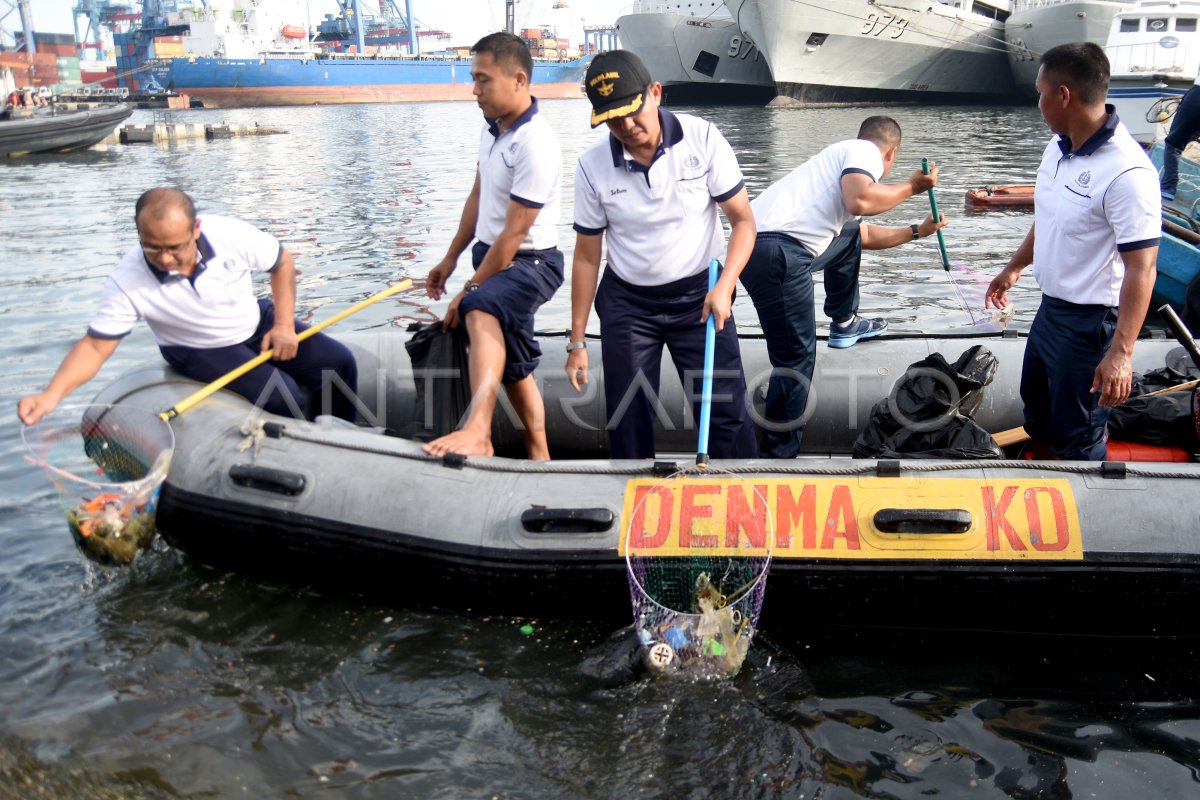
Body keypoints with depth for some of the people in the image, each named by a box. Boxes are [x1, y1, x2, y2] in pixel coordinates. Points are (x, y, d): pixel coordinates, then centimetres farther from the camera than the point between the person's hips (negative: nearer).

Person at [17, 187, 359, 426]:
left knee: (338, 363, -8)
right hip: (198, 350, -3)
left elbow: (282, 262, -7)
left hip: (256, 324, 3)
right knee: (281, 394, -27)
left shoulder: (231, 234, -24)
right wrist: (52, 394, -37)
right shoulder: (127, 282, -26)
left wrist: (284, 325, -12)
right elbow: (95, 346, -22)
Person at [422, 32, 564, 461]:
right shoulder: (491, 127, 5)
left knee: (481, 311, -39)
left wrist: (468, 292, -16)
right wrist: (451, 258, 21)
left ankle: (476, 431, -52)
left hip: (530, 263, -10)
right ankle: (539, 455, 32)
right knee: (512, 365, 17)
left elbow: (513, 235, -22)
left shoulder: (535, 144, -23)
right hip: (494, 255, 10)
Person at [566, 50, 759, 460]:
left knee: (728, 416, -3)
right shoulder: (592, 165, -8)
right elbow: (586, 257, 0)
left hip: (699, 295, -1)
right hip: (626, 303, 1)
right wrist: (577, 341, 1)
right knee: (628, 425, 6)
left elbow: (743, 220, -5)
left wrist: (724, 286, -21)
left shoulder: (702, 138, -12)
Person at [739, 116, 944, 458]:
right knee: (797, 358, -6)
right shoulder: (865, 151, 4)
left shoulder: (844, 155, 33)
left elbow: (864, 234, 45)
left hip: (779, 246, 10)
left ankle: (843, 325, 44)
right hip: (776, 252, -10)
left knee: (849, 238, 32)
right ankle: (778, 452, 0)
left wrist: (915, 231, 54)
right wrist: (911, 186, -2)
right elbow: (860, 202, -19)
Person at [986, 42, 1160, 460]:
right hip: (1051, 307, 9)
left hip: (1091, 321, -9)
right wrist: (1014, 268, 27)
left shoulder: (1127, 172, -28)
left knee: (1077, 437, 6)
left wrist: (1121, 352, -32)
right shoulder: (1059, 146, 1)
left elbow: (1141, 270, -28)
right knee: (1037, 409, 28)